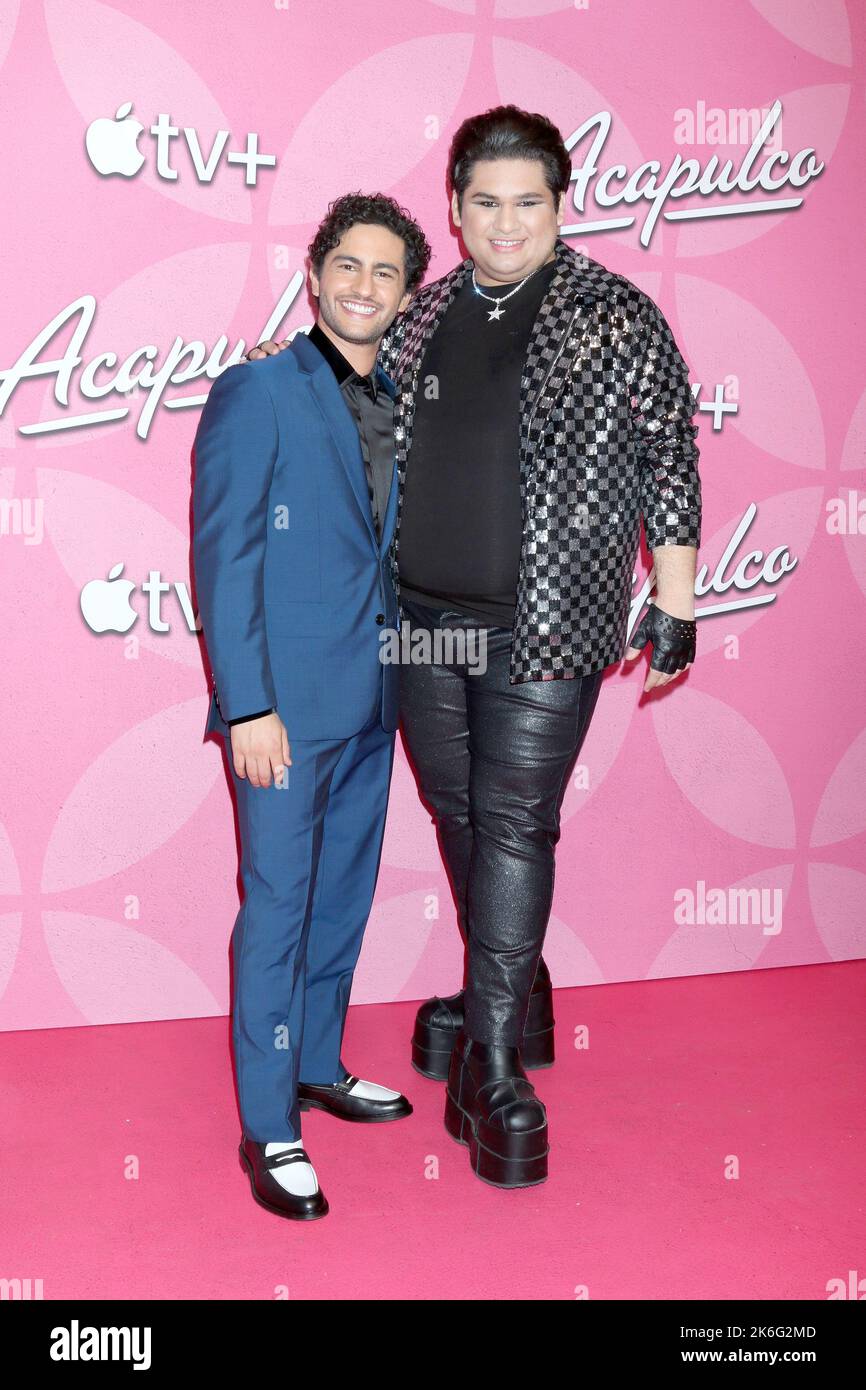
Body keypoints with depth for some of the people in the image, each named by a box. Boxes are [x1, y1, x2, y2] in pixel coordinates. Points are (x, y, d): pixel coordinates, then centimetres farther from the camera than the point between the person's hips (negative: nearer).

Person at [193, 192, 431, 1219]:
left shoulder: (396, 405, 12)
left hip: (372, 704, 7)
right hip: (287, 705, -7)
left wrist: (403, 679, 11)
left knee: (343, 897, 17)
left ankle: (319, 1065, 35)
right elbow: (222, 558, -12)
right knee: (277, 908, 1)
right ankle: (268, 1128, 13)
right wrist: (248, 705, -17)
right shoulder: (255, 393, -8)